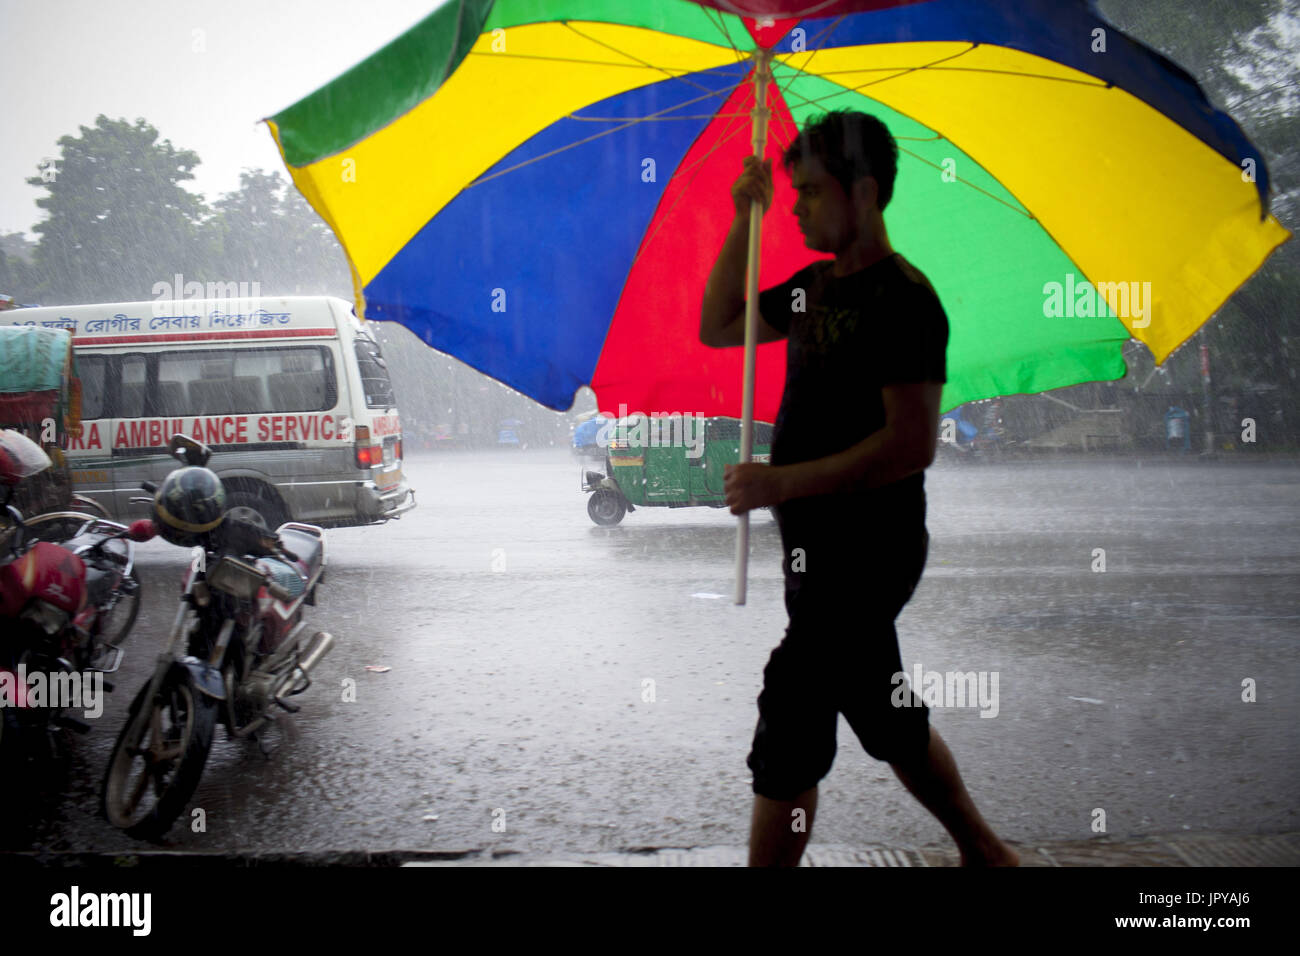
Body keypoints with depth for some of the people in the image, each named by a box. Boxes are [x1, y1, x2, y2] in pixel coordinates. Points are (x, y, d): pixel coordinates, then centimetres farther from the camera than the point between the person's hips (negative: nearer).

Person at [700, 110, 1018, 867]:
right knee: (887, 719, 21)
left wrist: (783, 481, -25)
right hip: (821, 545, 9)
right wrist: (745, 220, 6)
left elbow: (912, 443, -24)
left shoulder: (902, 299, -17)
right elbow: (717, 327, 18)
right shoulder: (818, 285, 10)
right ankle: (984, 853, 36)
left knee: (786, 744, -7)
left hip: (864, 551, -9)